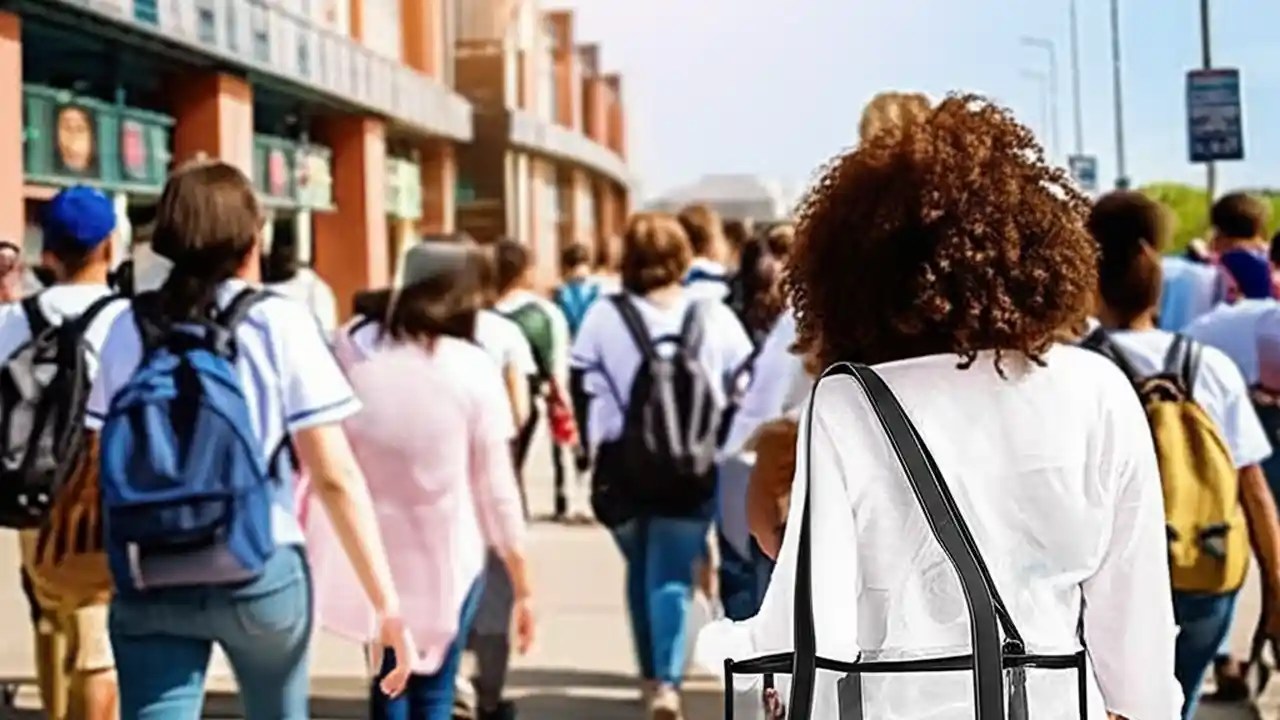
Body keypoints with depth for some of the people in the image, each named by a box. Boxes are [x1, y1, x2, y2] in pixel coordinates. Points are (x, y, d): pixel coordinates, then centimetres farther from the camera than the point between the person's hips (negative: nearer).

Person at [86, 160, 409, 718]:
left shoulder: (129, 327, 4)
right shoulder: (279, 323, -5)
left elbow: (105, 465, 4)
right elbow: (334, 476, -10)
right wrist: (386, 600, -9)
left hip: (148, 581, 2)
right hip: (259, 573, -1)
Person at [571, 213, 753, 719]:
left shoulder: (604, 316, -4)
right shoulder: (715, 316, -1)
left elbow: (583, 389, -4)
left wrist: (596, 445, 6)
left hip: (623, 466, 1)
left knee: (641, 570, 20)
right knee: (672, 575, 0)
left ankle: (652, 675, 29)